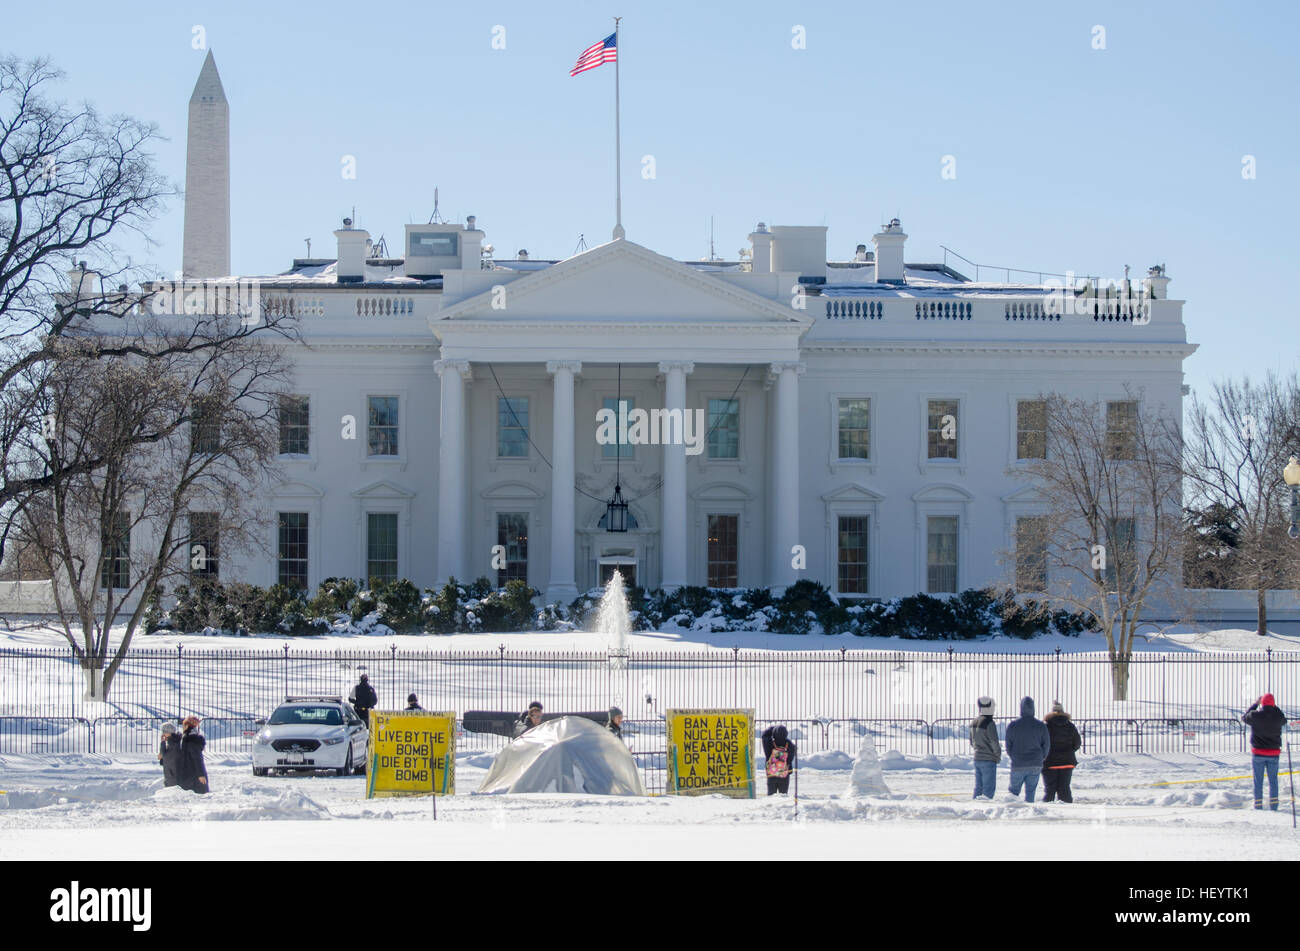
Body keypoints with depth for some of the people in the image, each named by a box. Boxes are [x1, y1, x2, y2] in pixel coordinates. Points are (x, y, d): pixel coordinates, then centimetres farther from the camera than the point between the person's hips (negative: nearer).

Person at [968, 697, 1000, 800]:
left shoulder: (974, 722, 7)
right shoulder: (989, 723, -17)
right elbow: (994, 743, -15)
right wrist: (998, 756, 1)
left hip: (977, 758, 7)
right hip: (989, 760, -7)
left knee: (979, 786, 13)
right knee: (989, 787, -3)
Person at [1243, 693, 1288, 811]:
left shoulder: (1255, 715, -11)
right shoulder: (1278, 716, -6)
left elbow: (1244, 717, 11)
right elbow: (1284, 721, 18)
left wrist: (1255, 704, 19)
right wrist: (1275, 707, 24)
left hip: (1258, 753, -1)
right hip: (1273, 753, 1)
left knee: (1258, 781, 6)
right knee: (1273, 781, 9)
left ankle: (1258, 806, 5)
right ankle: (1274, 806, 6)